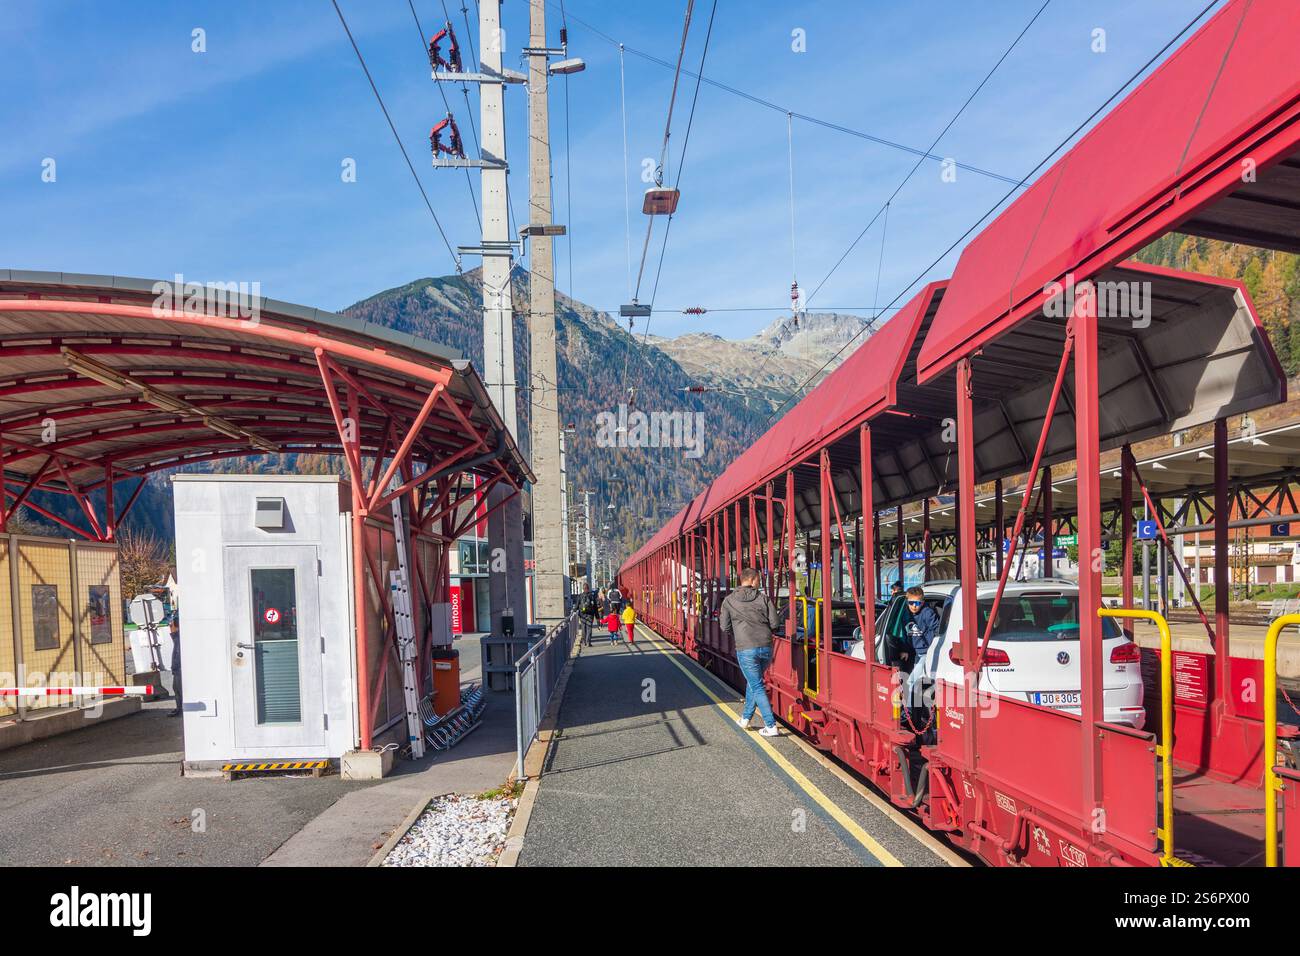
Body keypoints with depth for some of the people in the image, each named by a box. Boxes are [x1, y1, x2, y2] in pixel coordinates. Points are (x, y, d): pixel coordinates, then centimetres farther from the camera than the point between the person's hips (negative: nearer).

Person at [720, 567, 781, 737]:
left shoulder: (729, 600, 2)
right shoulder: (763, 598, 3)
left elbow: (725, 626, 1)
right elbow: (775, 623, -1)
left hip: (746, 649, -3)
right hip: (766, 647, 3)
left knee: (757, 686, 1)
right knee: (753, 681, 23)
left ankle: (771, 726, -2)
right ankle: (746, 718, 31)